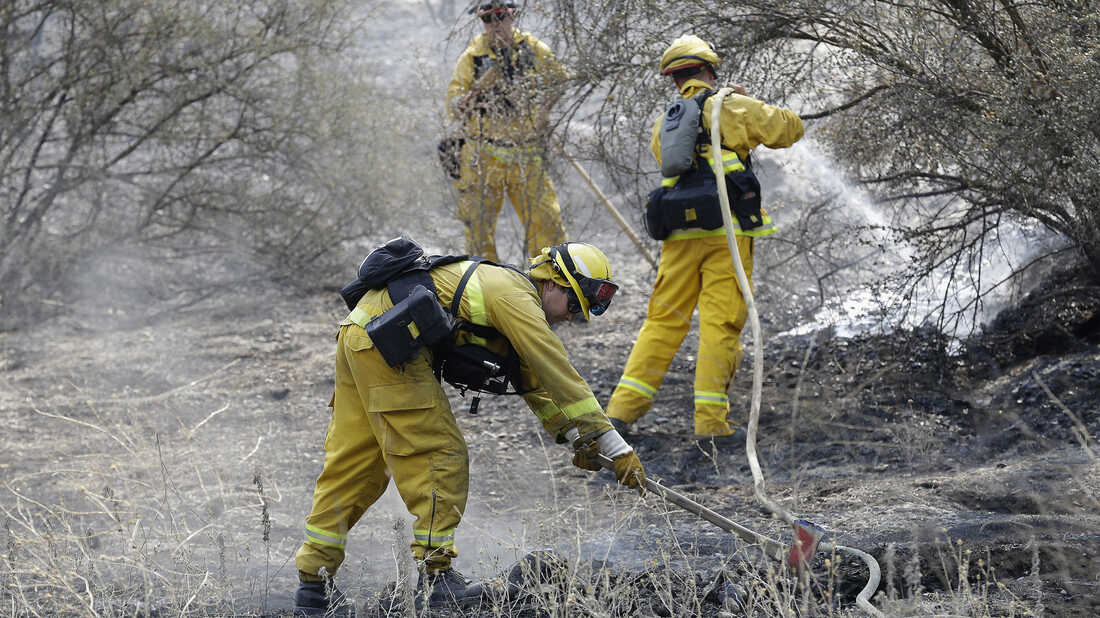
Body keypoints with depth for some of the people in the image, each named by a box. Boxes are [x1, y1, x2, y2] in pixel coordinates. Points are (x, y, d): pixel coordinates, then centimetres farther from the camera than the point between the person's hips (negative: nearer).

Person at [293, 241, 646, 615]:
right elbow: (562, 378, -12)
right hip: (388, 342, -10)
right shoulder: (517, 299, -10)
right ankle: (435, 577, 0)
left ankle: (313, 585, 12)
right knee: (441, 457, -4)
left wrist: (575, 438, 23)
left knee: (350, 464, 11)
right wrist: (619, 451, -9)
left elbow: (534, 381, 30)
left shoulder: (506, 288, 22)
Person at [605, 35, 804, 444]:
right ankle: (711, 421, -4)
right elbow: (790, 128, 4)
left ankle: (624, 407, 7)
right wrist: (753, 110, 21)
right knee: (721, 325, -2)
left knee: (663, 322, 11)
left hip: (680, 237, 4)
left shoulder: (663, 126, 14)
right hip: (727, 232, -4)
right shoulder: (732, 108, -1)